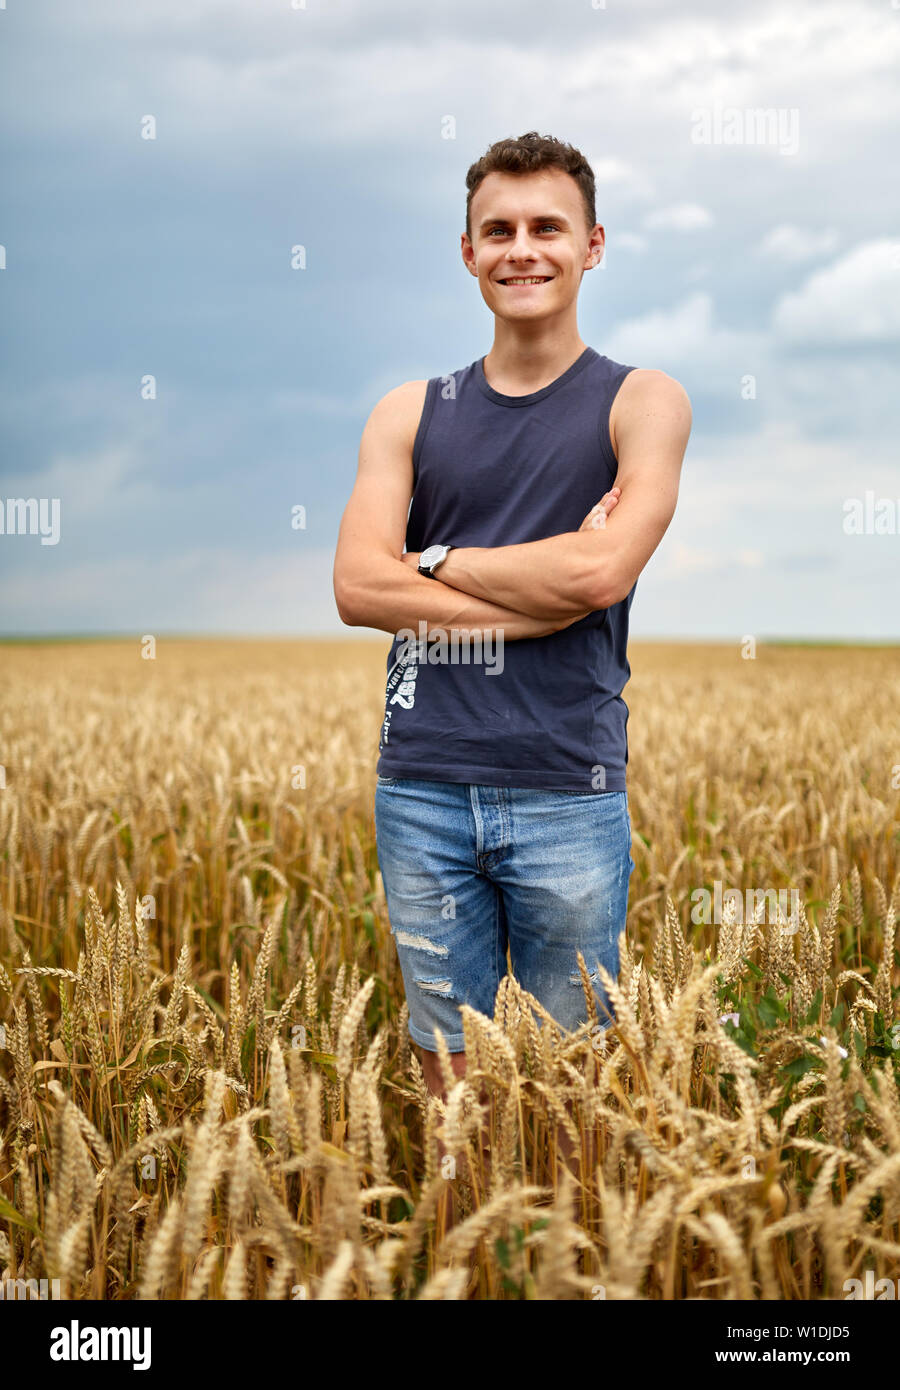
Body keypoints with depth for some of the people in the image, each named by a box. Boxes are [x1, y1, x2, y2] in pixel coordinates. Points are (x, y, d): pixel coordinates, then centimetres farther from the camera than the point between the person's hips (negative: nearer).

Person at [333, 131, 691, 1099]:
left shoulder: (641, 402, 1)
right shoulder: (409, 414, 8)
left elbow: (601, 572, -14)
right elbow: (357, 588, -5)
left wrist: (435, 559, -3)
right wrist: (544, 590, -12)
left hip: (569, 793, -2)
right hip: (422, 787, 2)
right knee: (446, 1064, 12)